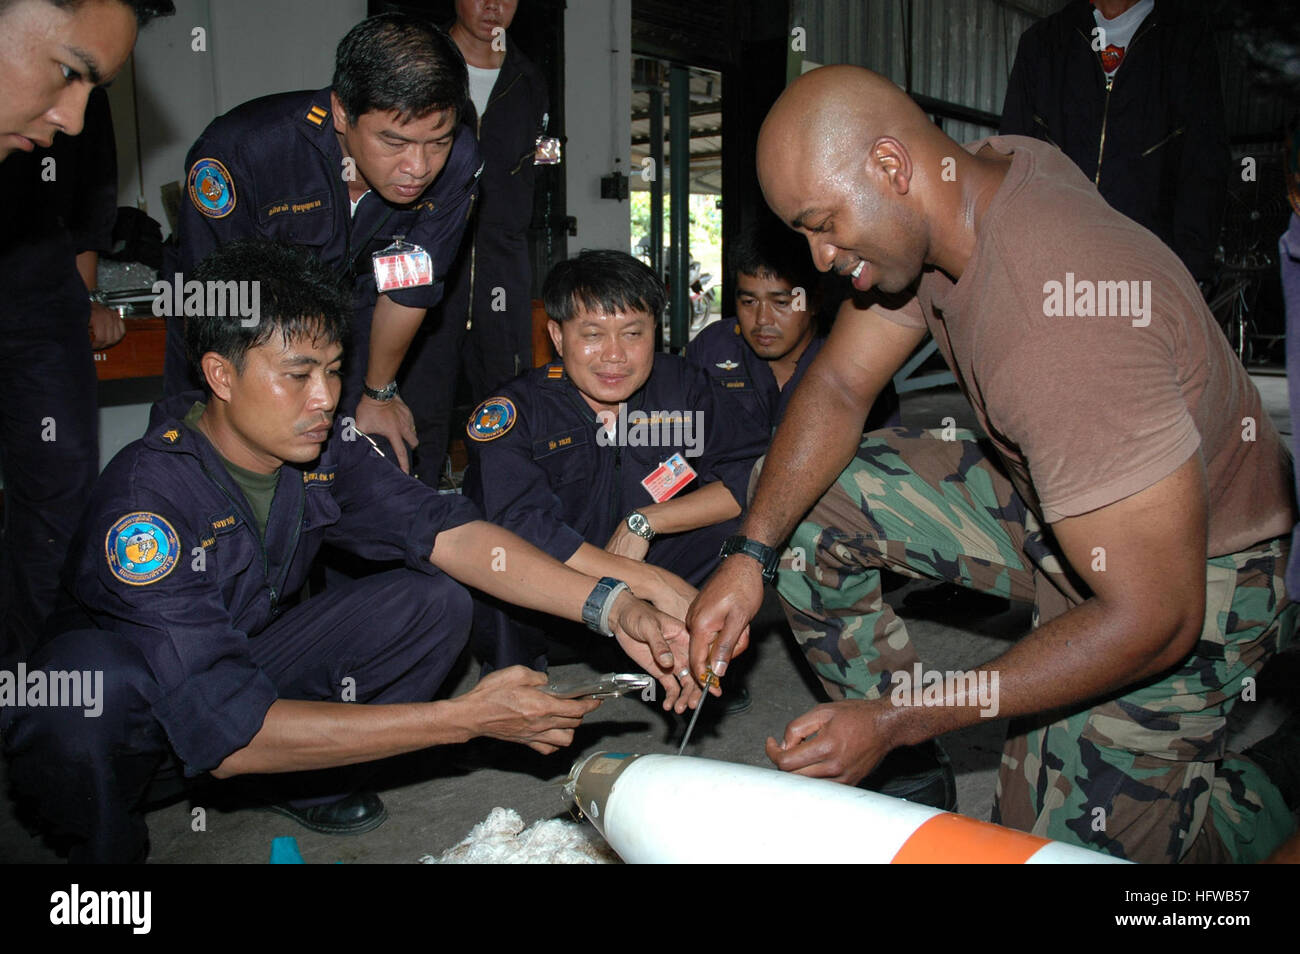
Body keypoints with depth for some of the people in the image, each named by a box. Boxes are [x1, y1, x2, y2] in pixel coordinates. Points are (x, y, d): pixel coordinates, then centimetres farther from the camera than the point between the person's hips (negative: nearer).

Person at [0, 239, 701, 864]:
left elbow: (440, 528, -21)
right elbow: (226, 733, -38)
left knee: (436, 601, -16)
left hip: (248, 656, 5)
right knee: (84, 688, -41)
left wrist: (610, 607, -35)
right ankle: (110, 848, -7)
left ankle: (298, 776, 4)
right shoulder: (146, 499, -33)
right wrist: (464, 718, -42)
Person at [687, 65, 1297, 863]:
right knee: (804, 503, -3)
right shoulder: (978, 177, -12)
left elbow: (1154, 618, -33)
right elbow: (839, 386, -4)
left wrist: (899, 721, -30)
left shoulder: (1059, 319, -38)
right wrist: (752, 556, -16)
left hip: (1189, 570, -8)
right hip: (1049, 494, 8)